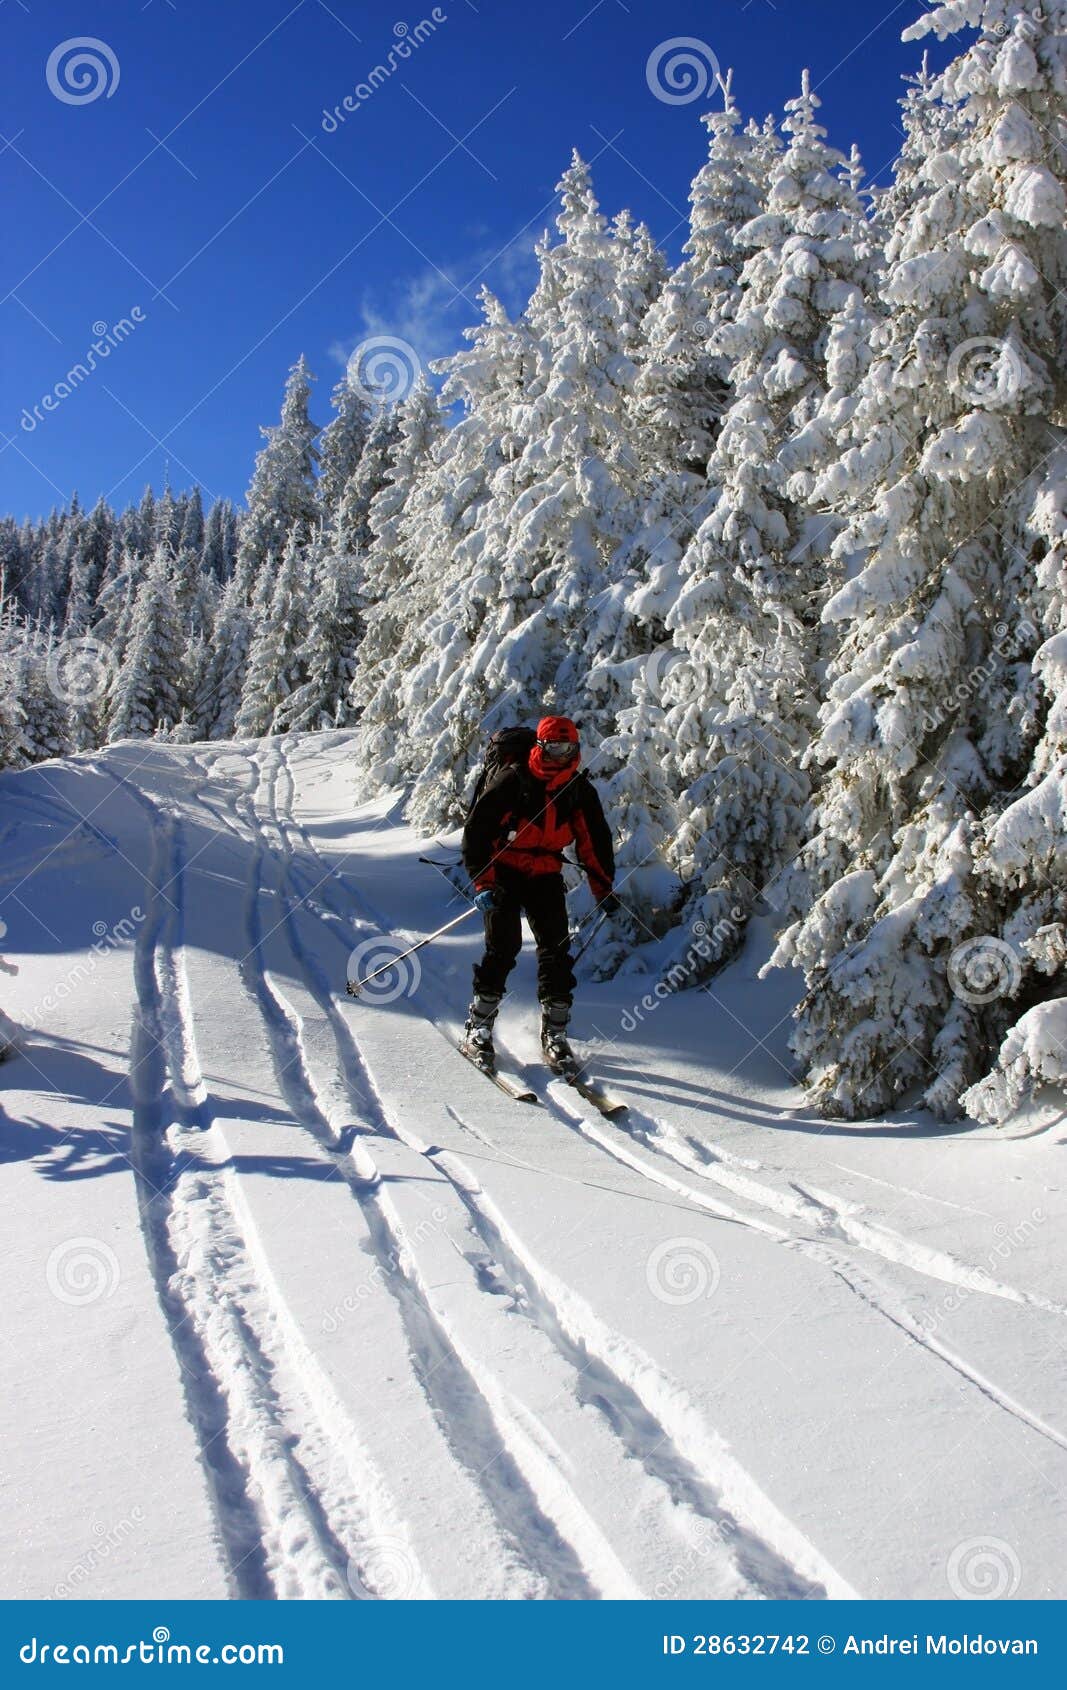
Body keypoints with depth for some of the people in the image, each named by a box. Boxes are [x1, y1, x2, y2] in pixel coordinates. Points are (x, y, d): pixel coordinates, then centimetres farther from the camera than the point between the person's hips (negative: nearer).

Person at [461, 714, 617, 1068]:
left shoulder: (580, 790, 1)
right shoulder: (511, 781, -13)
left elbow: (595, 841, 12)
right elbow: (476, 830, -12)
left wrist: (603, 887, 7)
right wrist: (482, 882, -18)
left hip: (546, 876, 4)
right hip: (504, 872, -4)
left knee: (556, 949, -7)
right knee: (504, 946, -15)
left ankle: (554, 1032, 2)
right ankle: (478, 1027, -2)